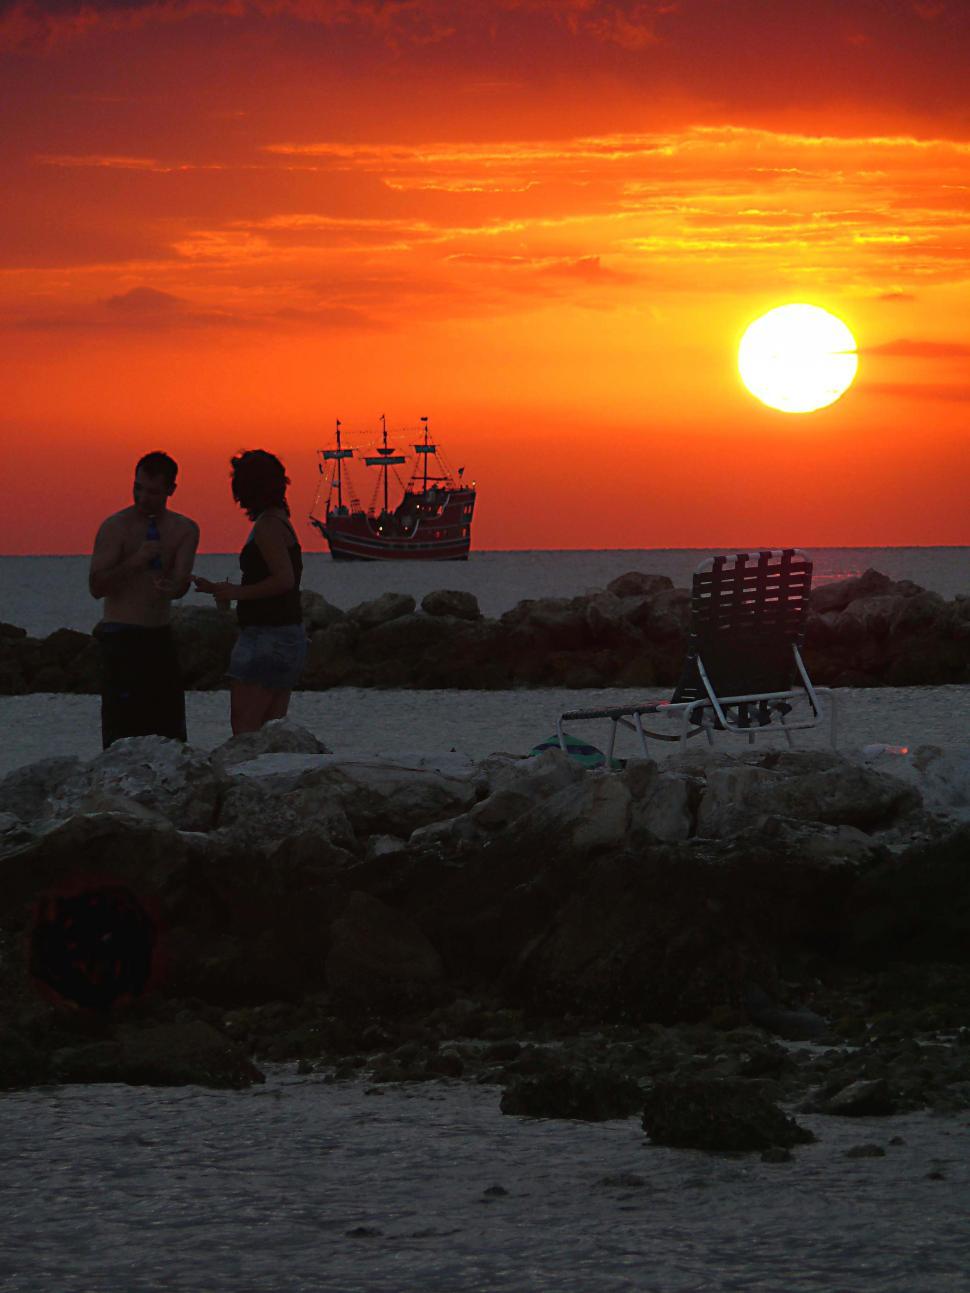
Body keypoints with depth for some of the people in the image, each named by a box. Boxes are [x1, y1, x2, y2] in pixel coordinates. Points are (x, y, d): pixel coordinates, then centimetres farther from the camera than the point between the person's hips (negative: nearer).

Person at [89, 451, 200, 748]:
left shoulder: (184, 530, 5)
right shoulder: (115, 527, -8)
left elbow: (181, 582, -10)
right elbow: (96, 587, -14)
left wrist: (171, 587, -35)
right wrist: (135, 561, -27)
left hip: (160, 635, 5)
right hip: (122, 637, -5)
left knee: (170, 730, 8)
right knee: (123, 727, -12)